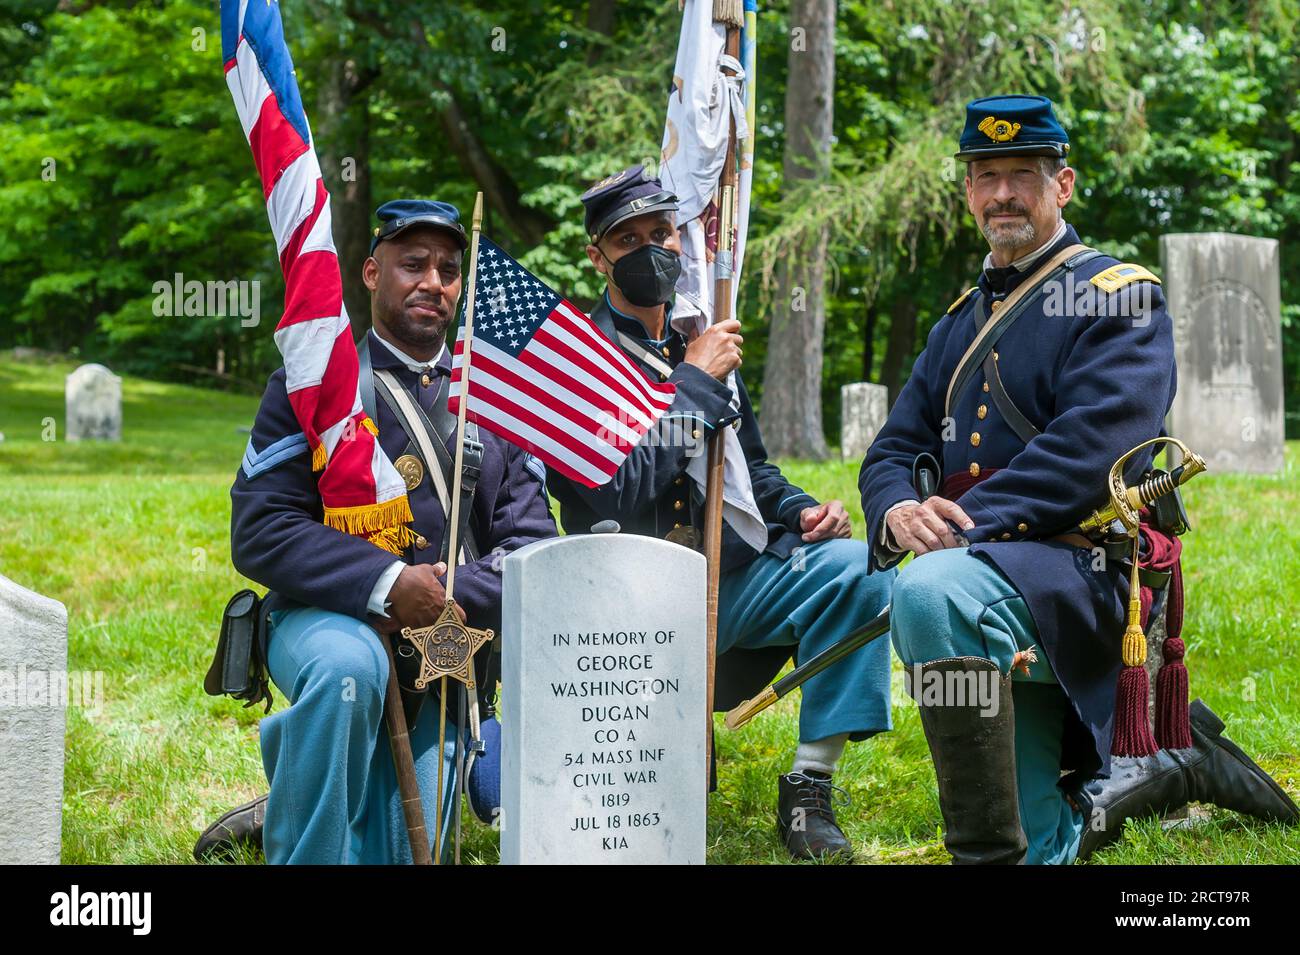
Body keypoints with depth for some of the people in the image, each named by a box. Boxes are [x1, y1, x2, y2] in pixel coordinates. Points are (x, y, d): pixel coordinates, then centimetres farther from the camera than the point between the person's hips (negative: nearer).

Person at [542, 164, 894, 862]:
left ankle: (810, 787, -15)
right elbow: (617, 497, -18)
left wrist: (802, 512, 5)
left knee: (854, 564, -22)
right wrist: (694, 382, -14)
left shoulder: (702, 343, 16)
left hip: (740, 579, 6)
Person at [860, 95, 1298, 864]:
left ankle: (991, 851, -33)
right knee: (1046, 848, 8)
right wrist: (897, 512, -12)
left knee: (930, 593, -40)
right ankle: (1173, 763, 32)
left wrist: (970, 521, -28)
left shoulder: (1119, 299, -1)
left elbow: (1090, 447, -17)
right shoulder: (962, 323, 21)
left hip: (1080, 575, -7)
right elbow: (894, 450, 13)